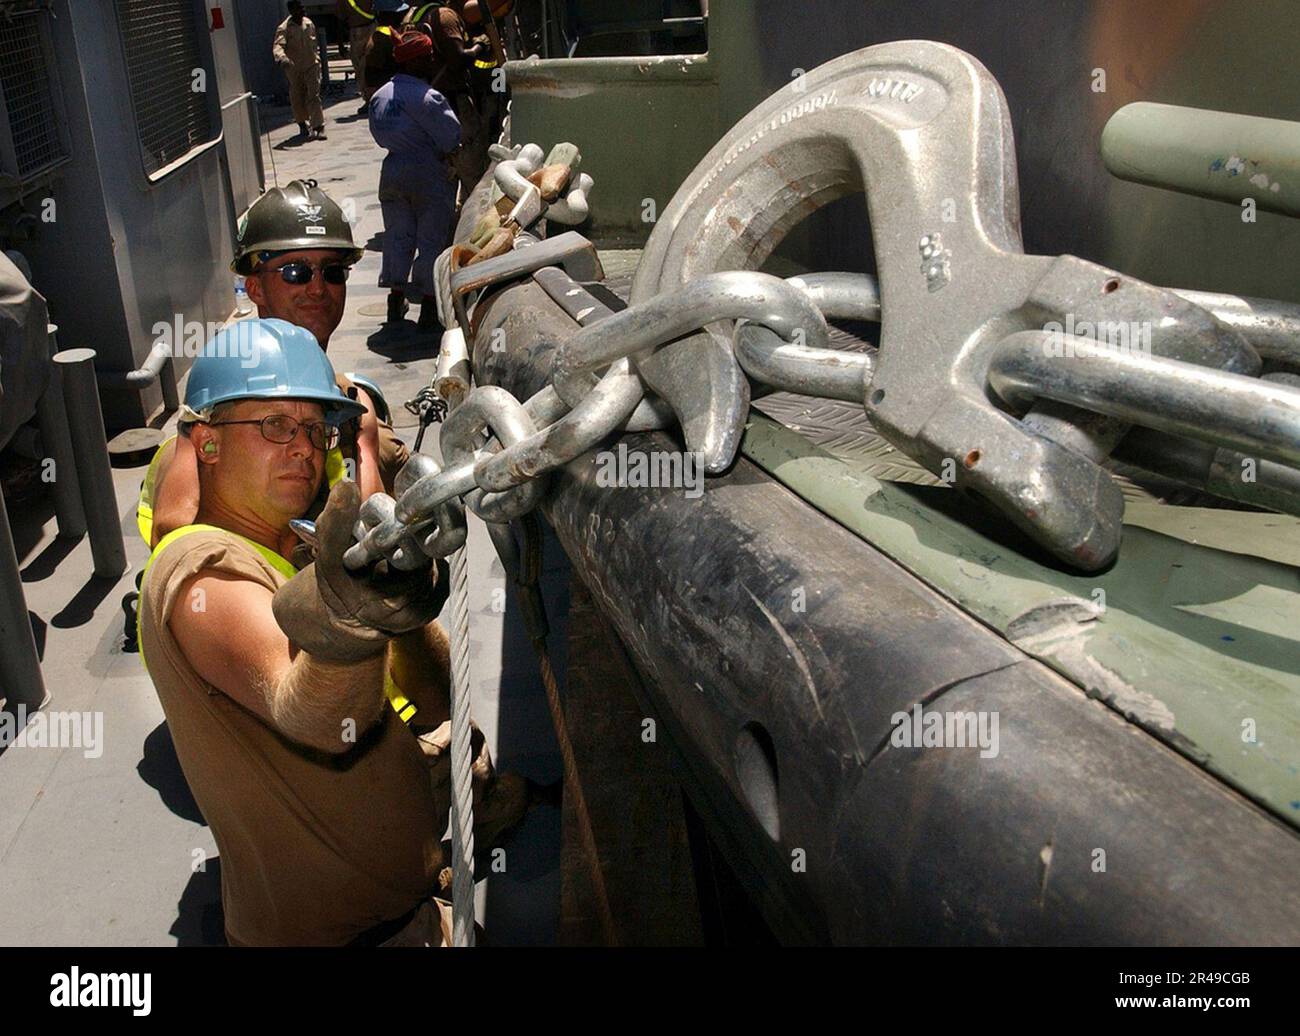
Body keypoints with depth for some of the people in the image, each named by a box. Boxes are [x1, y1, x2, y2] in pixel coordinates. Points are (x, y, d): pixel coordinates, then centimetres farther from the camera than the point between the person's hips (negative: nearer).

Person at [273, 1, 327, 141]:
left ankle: (318, 127, -12)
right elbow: (277, 46, -28)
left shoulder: (309, 23, 2)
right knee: (298, 98, 10)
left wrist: (317, 58, 21)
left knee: (314, 95, -10)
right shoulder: (284, 28, -14)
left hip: (311, 65, 2)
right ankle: (303, 126, 29)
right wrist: (282, 58, -48)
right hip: (294, 68, -2)